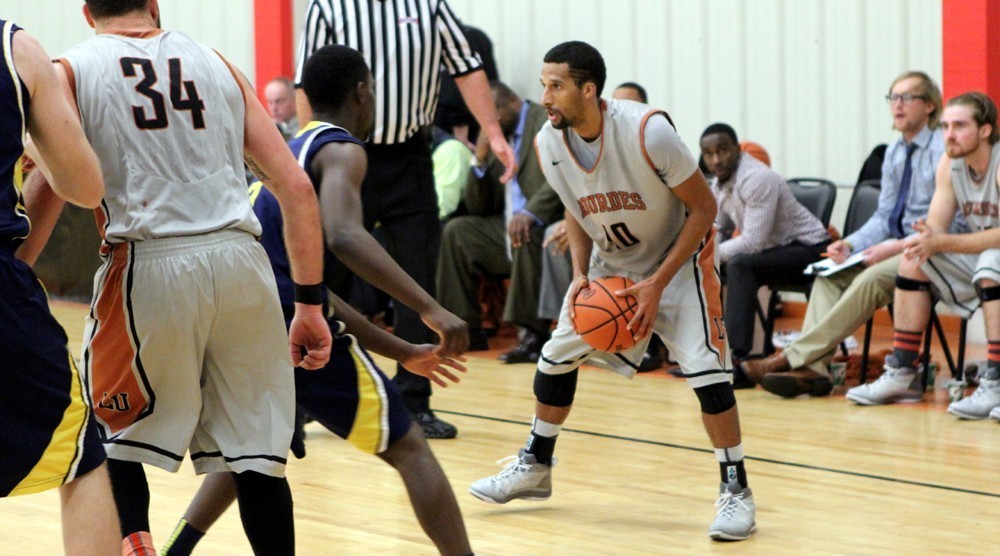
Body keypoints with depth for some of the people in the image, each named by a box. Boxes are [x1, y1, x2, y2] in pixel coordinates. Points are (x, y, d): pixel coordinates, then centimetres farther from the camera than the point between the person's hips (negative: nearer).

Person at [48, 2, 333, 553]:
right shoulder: (217, 64, 18)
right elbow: (296, 187, 11)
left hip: (150, 264, -2)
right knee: (256, 453, 11)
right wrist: (310, 303, 12)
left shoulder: (71, 70, 9)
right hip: (241, 261, 2)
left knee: (113, 437, 17)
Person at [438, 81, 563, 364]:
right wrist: (480, 162, -1)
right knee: (457, 231, -3)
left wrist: (531, 212, -35)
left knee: (526, 233, -35)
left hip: (549, 222, -8)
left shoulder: (548, 120, -5)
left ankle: (534, 333, -34)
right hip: (507, 226, 8)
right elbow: (478, 208, 15)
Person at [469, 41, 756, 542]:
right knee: (557, 355, 8)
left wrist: (657, 285, -25)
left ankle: (735, 491, -8)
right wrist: (580, 273, -10)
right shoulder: (549, 143, -15)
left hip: (677, 257, -6)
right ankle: (534, 467, 29)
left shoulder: (648, 132, -32)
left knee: (706, 369, -19)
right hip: (610, 263, 6)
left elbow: (703, 208, -22)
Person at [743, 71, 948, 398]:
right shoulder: (895, 153, 17)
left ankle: (795, 357, -32)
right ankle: (812, 368, -28)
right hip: (896, 245, 9)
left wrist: (898, 247, -24)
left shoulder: (943, 151, -11)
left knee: (871, 279, -32)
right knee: (830, 275, -12)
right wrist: (850, 244, -3)